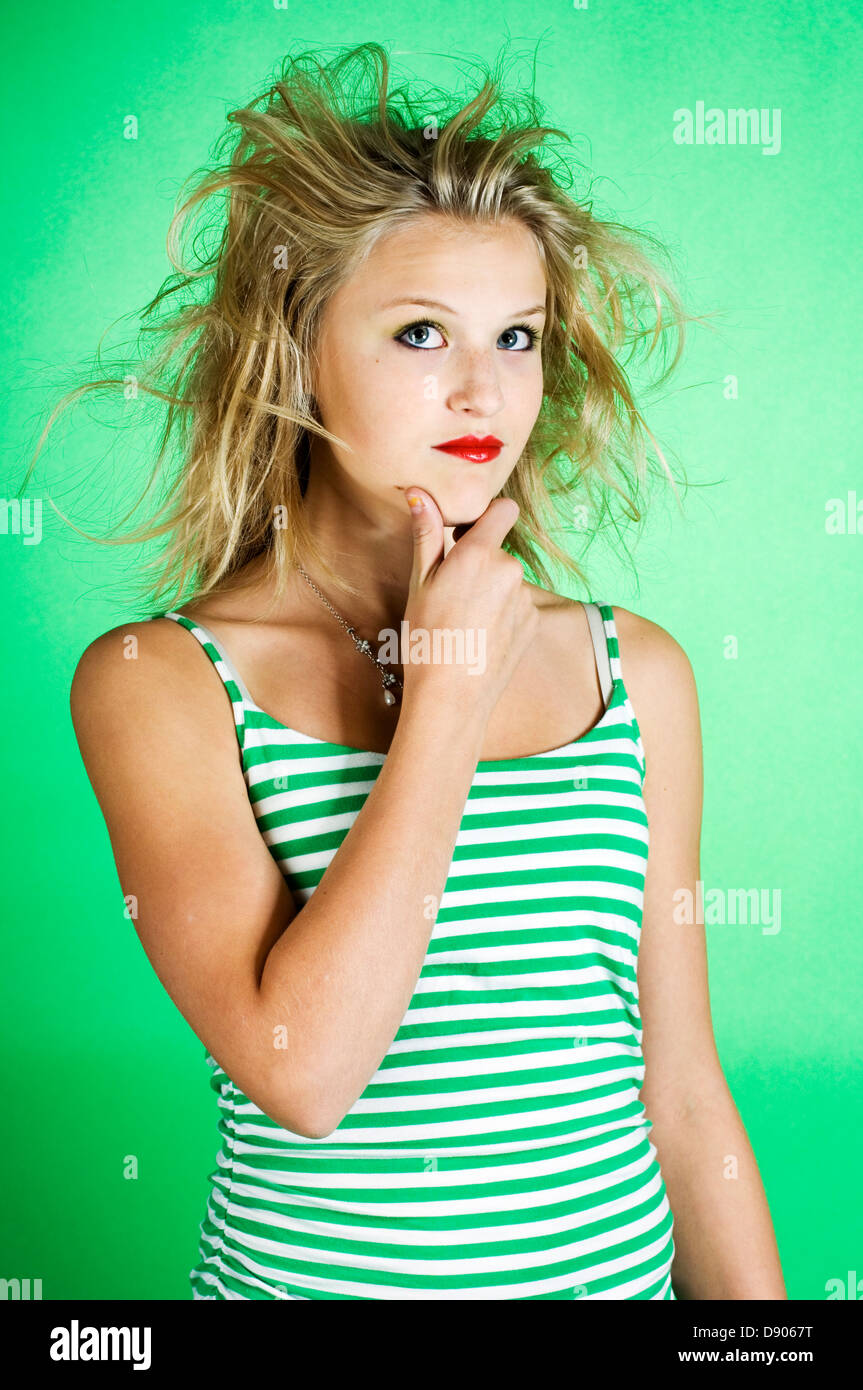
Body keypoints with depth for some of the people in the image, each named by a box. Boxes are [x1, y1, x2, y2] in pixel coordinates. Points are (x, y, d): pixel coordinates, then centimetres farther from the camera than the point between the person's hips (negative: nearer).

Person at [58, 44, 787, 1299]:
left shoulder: (637, 670, -4)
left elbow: (684, 1095, 1)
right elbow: (300, 1073, -23)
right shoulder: (157, 678, -12)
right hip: (306, 1269, -2)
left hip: (620, 1264, 3)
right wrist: (450, 686, -19)